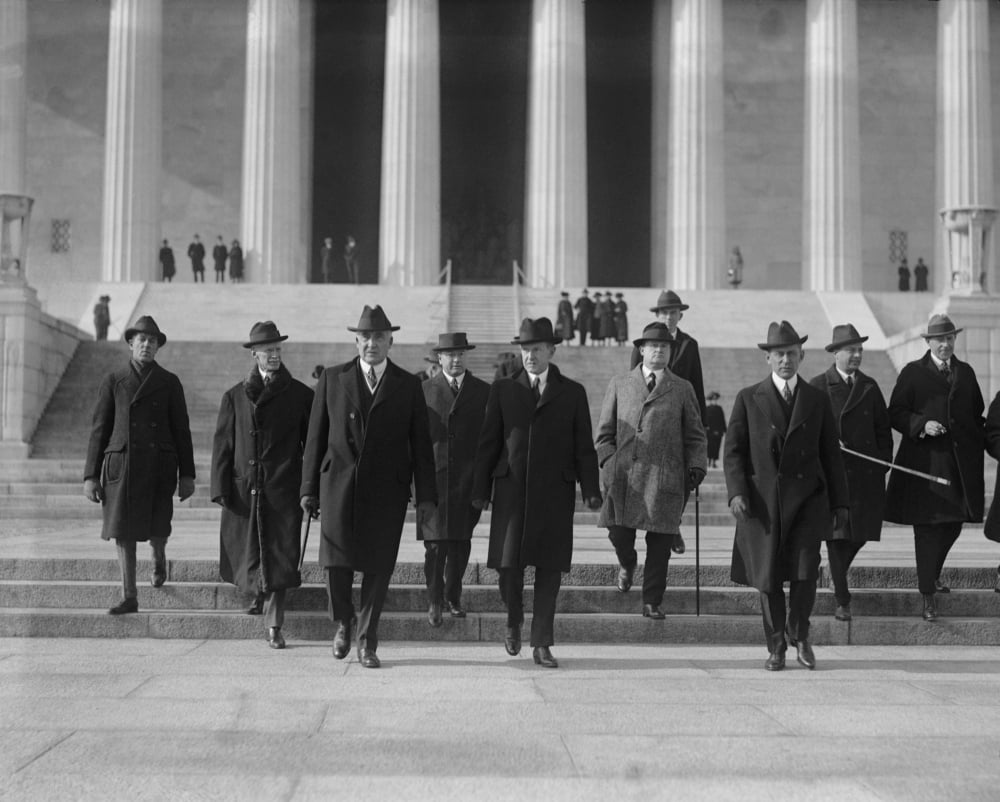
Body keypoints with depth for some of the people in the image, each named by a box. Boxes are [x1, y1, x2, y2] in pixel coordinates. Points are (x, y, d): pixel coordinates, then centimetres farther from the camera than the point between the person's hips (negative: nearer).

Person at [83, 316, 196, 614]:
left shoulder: (169, 382, 5)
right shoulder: (113, 381, 5)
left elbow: (181, 430, 6)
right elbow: (99, 430, 5)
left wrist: (187, 475, 1)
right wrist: (90, 475, -1)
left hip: (159, 465, 0)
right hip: (122, 465, 0)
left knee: (157, 529, 1)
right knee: (122, 531, -4)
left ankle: (159, 558, 38)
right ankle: (130, 598, 3)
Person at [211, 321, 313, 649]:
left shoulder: (300, 395, 5)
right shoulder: (235, 396, 8)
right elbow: (222, 446, 7)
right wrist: (221, 488, -2)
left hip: (283, 490, -2)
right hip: (244, 490, 2)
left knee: (280, 557, -4)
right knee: (245, 556, 9)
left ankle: (274, 626, 2)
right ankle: (259, 592, 40)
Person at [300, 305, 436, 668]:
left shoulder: (408, 385, 7)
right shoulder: (332, 378, 8)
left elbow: (420, 443, 7)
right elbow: (315, 436, 9)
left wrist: (426, 495, 1)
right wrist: (309, 488, 4)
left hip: (386, 489, 0)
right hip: (339, 483, 0)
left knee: (378, 567, 1)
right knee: (336, 561, -6)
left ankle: (367, 641, 15)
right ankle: (343, 621, 21)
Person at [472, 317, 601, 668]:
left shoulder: (572, 393, 8)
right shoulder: (502, 390, 9)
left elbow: (584, 447, 6)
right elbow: (488, 442, 8)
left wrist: (591, 490, -4)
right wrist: (480, 490, 2)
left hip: (555, 493, 0)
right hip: (511, 490, 0)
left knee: (549, 569, 0)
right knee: (509, 563, -3)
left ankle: (541, 644, 8)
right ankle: (514, 621, 25)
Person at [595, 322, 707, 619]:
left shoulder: (682, 389, 14)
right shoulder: (619, 385, 14)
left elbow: (695, 435, 14)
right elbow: (604, 432, 14)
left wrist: (696, 467, 1)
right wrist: (609, 461, 0)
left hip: (665, 477, 0)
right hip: (624, 476, 0)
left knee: (659, 544, -2)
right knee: (619, 535, -3)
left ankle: (651, 602, 9)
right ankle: (627, 563, 32)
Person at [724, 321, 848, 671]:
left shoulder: (817, 400, 11)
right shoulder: (748, 399, 6)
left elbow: (831, 455, 12)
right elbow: (733, 450, 2)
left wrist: (840, 503, 9)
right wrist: (736, 492, -11)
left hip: (807, 500, 0)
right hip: (762, 501, 0)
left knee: (805, 573, -11)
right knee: (768, 579, 3)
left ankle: (799, 635, 14)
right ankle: (776, 647, 21)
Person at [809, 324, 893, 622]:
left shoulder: (869, 386, 11)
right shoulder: (818, 386, -2)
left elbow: (883, 427, 13)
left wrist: (884, 461, 5)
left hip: (866, 473, 4)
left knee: (861, 532, 8)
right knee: (838, 534, -3)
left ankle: (838, 573, 38)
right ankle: (842, 601, 3)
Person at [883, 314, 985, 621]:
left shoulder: (966, 372, 13)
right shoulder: (912, 372, 0)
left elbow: (978, 414, 18)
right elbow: (895, 413, -3)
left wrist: (980, 446, 8)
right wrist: (922, 425, -19)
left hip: (961, 465, 5)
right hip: (924, 463, -5)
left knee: (954, 523, 11)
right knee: (927, 529, -4)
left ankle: (933, 574, 36)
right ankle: (928, 595, 1)